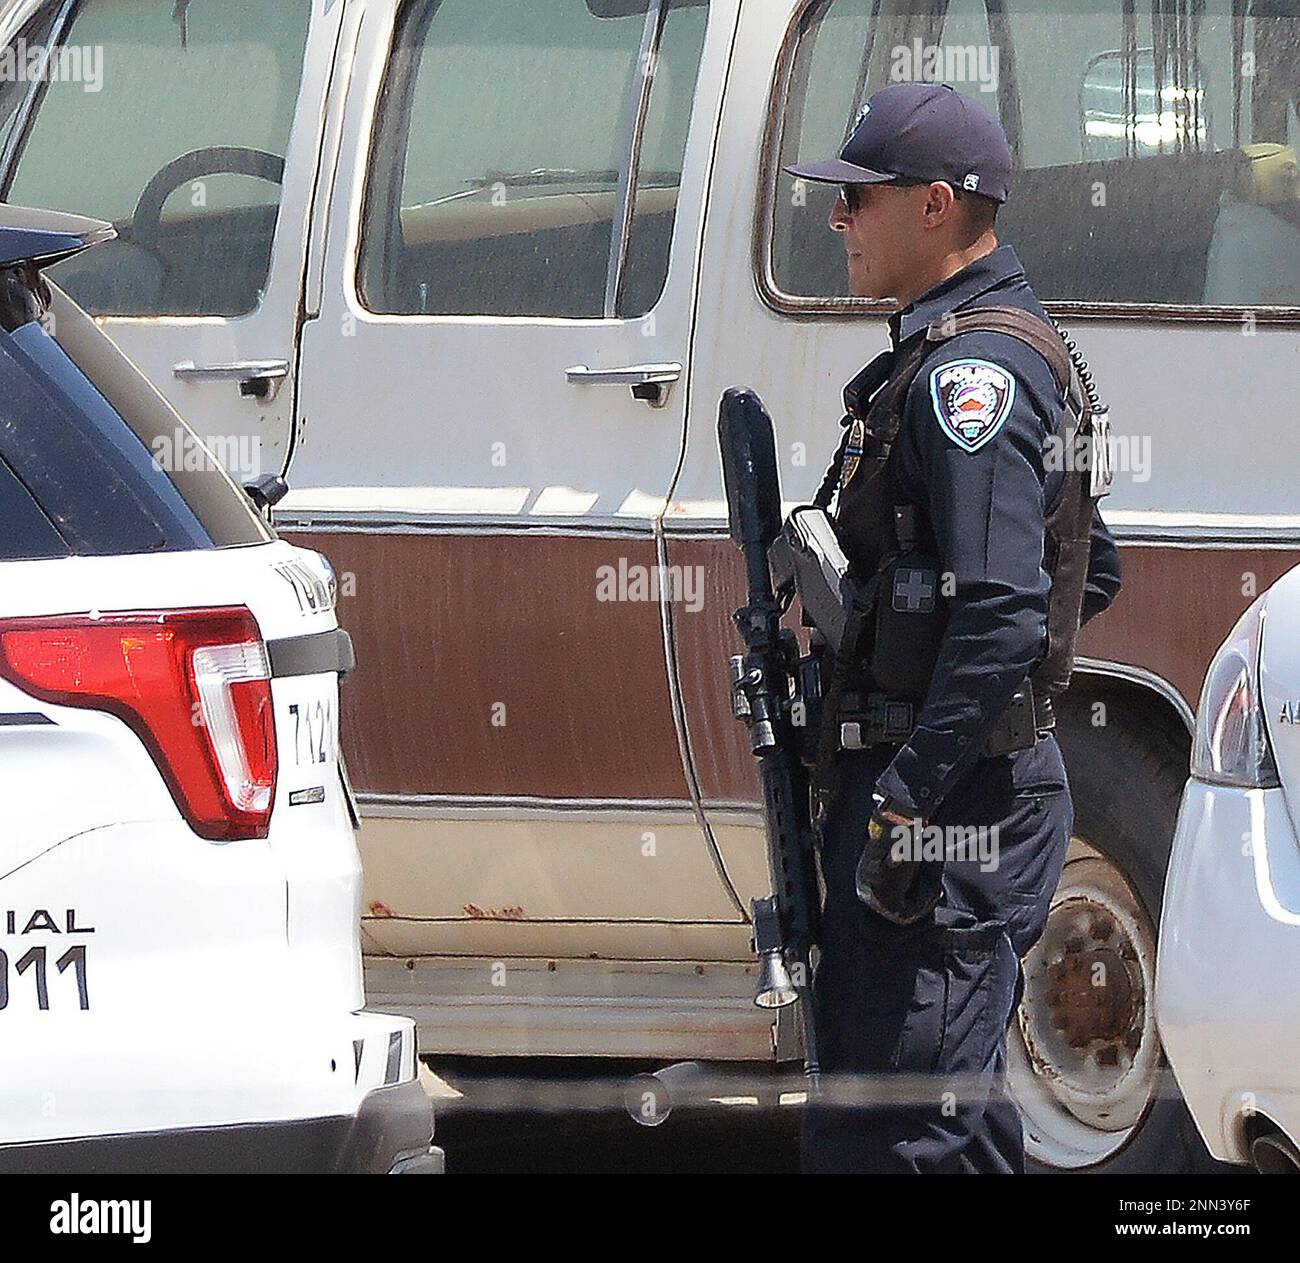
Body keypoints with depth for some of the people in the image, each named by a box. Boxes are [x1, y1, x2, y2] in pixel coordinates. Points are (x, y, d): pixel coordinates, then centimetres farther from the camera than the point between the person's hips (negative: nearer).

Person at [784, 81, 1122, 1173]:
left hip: (949, 810, -11)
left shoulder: (968, 374, -16)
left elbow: (1004, 613, -25)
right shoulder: (987, 353, 18)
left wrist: (906, 800, -26)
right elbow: (1091, 575, 27)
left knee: (888, 1133, -12)